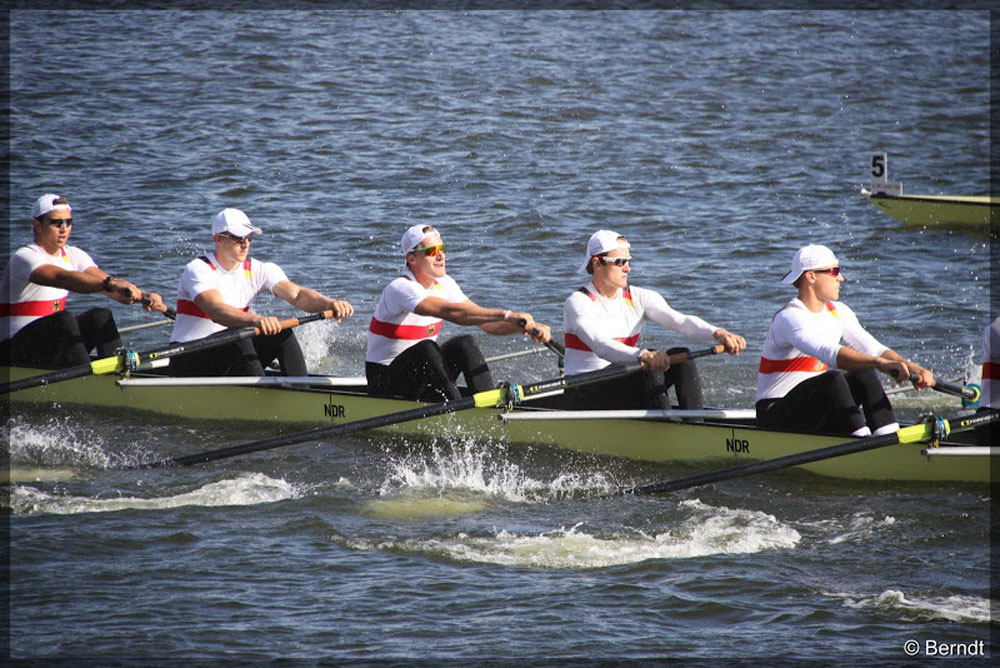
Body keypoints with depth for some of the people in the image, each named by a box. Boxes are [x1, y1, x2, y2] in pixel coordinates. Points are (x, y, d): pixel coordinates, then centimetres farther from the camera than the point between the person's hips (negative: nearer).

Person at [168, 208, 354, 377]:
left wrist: (328, 303, -36)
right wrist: (256, 320, -54)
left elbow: (296, 294, -14)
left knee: (282, 334, -15)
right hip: (188, 361, -6)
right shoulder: (198, 270, -16)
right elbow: (216, 310, -35)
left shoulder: (257, 270, 1)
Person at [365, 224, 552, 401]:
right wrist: (507, 315, -45)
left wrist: (525, 326, -21)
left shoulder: (443, 284, 3)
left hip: (422, 371, 7)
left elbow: (485, 322, -2)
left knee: (464, 344, -17)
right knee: (425, 349, -34)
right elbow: (451, 312, -37)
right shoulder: (400, 288, -23)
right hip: (384, 382, -7)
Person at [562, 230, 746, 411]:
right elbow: (600, 345, -31)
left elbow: (681, 321, -11)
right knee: (649, 367, -30)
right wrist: (643, 355, -49)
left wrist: (717, 333, -32)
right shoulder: (578, 303, -12)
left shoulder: (638, 298, 5)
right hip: (582, 394, -6)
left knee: (681, 357, -16)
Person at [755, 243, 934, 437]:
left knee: (864, 374, -14)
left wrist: (912, 367, -18)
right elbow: (829, 353, -38)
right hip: (775, 415, -8)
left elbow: (872, 348, 0)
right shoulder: (789, 318, -21)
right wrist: (880, 363, -50)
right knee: (833, 379, -31)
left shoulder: (837, 312, 8)